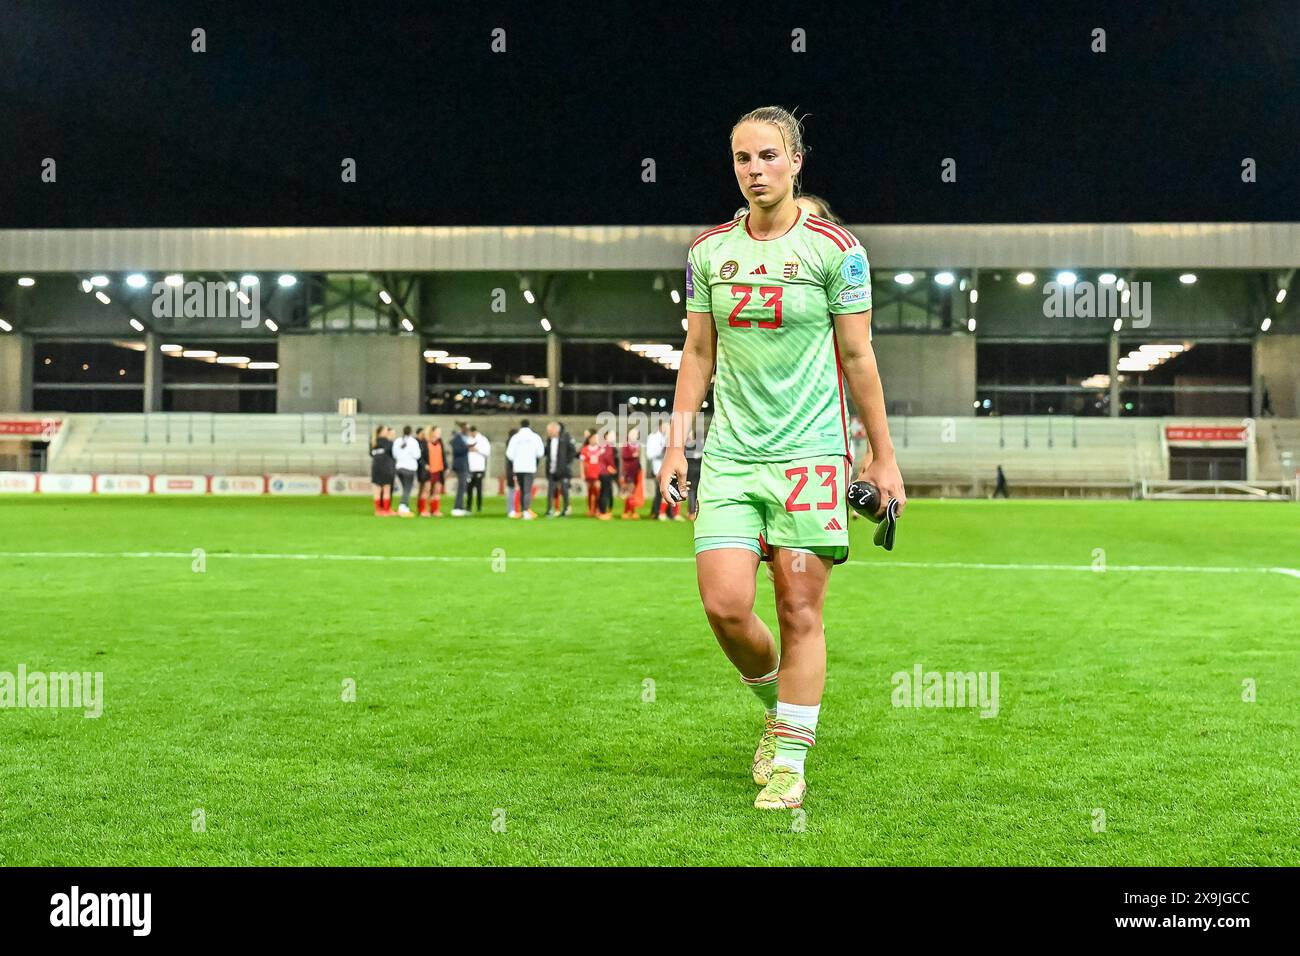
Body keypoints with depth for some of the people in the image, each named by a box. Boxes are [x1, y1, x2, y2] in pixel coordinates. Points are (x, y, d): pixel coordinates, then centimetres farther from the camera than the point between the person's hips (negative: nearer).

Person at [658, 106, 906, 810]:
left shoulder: (834, 248, -1)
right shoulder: (708, 250, 9)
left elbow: (858, 357, 2)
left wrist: (883, 457, 3)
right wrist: (677, 445, 10)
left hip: (810, 452, -3)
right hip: (730, 454, 3)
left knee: (800, 611, -2)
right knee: (724, 605, -5)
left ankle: (790, 759, 11)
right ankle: (777, 705, 24)